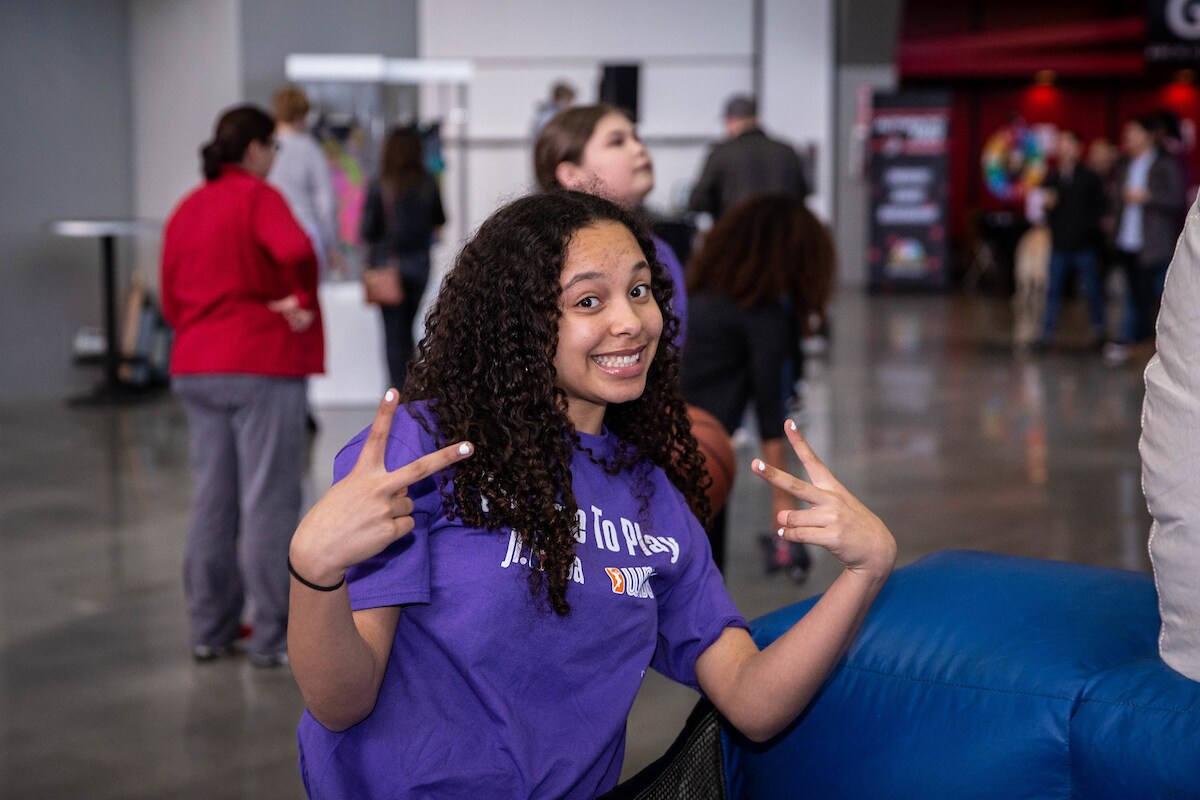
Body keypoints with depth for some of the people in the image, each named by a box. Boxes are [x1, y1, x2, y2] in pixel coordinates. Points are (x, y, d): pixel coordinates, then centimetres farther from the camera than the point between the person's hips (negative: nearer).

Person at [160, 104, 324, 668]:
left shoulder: (186, 209, 14)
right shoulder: (258, 197, -8)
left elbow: (171, 300, 14)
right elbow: (295, 251, -26)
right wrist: (301, 300, -11)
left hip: (196, 367, 7)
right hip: (262, 364, -7)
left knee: (212, 502, 13)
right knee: (268, 503, -1)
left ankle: (210, 629, 19)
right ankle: (272, 637, 3)